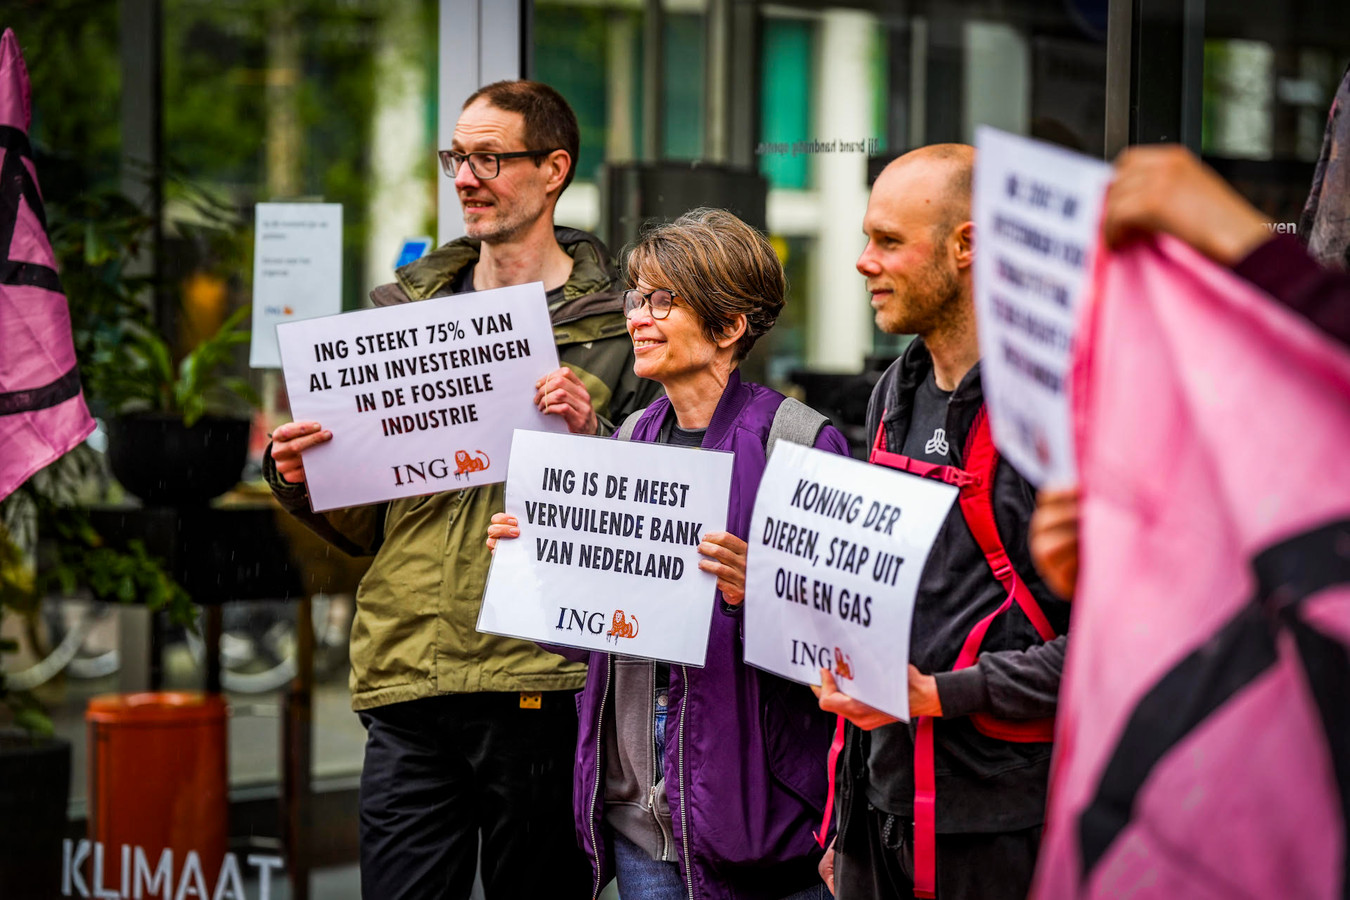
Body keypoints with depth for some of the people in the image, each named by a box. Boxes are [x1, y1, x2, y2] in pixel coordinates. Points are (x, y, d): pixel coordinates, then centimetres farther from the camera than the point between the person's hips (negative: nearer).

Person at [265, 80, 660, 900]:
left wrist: (591, 439, -18)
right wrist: (305, 484, -1)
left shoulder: (616, 328, 2)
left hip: (542, 686, -3)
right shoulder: (403, 312, 14)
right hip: (406, 686, 3)